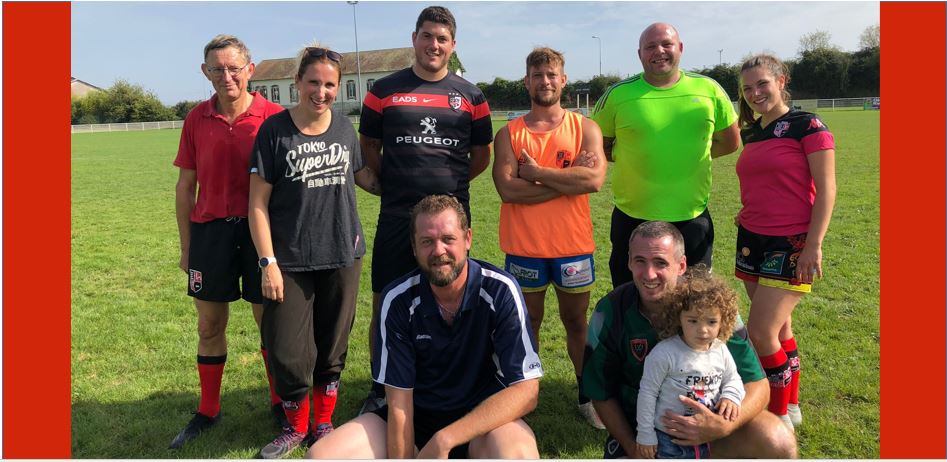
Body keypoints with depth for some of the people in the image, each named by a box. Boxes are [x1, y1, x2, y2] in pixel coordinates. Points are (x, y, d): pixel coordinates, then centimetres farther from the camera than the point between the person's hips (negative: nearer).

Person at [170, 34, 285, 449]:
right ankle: (208, 411, 29)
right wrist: (186, 245, 9)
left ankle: (281, 404, 27)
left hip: (261, 229, -3)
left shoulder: (273, 117, -5)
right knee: (209, 325, 12)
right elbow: (185, 186, 9)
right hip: (210, 230, 3)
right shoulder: (196, 119, 4)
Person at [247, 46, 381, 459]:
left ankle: (323, 423, 32)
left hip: (343, 256, 3)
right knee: (287, 352, 1)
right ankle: (296, 426, 27)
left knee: (332, 348, 12)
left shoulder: (344, 126, 3)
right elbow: (258, 203, -7)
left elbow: (361, 174, 21)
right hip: (290, 261, -2)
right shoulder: (275, 130, -7)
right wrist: (268, 262, -10)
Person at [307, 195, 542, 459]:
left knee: (517, 454, -37)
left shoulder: (500, 291, -17)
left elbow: (525, 391, -20)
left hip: (485, 417, -2)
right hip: (417, 415, 3)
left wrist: (444, 440, -26)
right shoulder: (398, 299, -12)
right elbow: (399, 404, -11)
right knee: (321, 455, -17)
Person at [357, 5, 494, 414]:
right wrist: (394, 181, 4)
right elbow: (368, 147, 12)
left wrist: (451, 181, 6)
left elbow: (482, 155, 15)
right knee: (385, 302, 3)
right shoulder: (384, 90, 6)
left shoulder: (470, 96, 8)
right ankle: (381, 388, 19)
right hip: (396, 215, 0)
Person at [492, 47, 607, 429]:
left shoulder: (585, 128, 2)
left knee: (576, 321, 13)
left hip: (573, 245, 0)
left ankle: (587, 397, 28)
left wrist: (536, 172, -13)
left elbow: (594, 179, -15)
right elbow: (507, 189, -13)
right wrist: (567, 178, -14)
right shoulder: (509, 134, 2)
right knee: (528, 322, 13)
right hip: (523, 247, 0)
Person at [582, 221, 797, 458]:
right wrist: (632, 448, -12)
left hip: (702, 417, 0)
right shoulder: (609, 313, -15)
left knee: (779, 442, -24)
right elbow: (601, 393, -3)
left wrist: (724, 425, -33)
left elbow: (757, 384, -14)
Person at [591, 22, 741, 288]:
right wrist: (628, 156, -4)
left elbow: (730, 142, 12)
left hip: (693, 218, 1)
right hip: (633, 218, -1)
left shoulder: (708, 89, 1)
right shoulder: (617, 95, -4)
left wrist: (689, 154, 3)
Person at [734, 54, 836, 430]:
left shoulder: (808, 126, -9)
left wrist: (814, 245, -16)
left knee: (761, 332, -9)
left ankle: (780, 415, 10)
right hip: (752, 239, 7)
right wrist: (749, 215, 9)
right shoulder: (750, 133, 10)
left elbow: (826, 190, -12)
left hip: (791, 244, -6)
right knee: (779, 329, 14)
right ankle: (790, 405, 29)